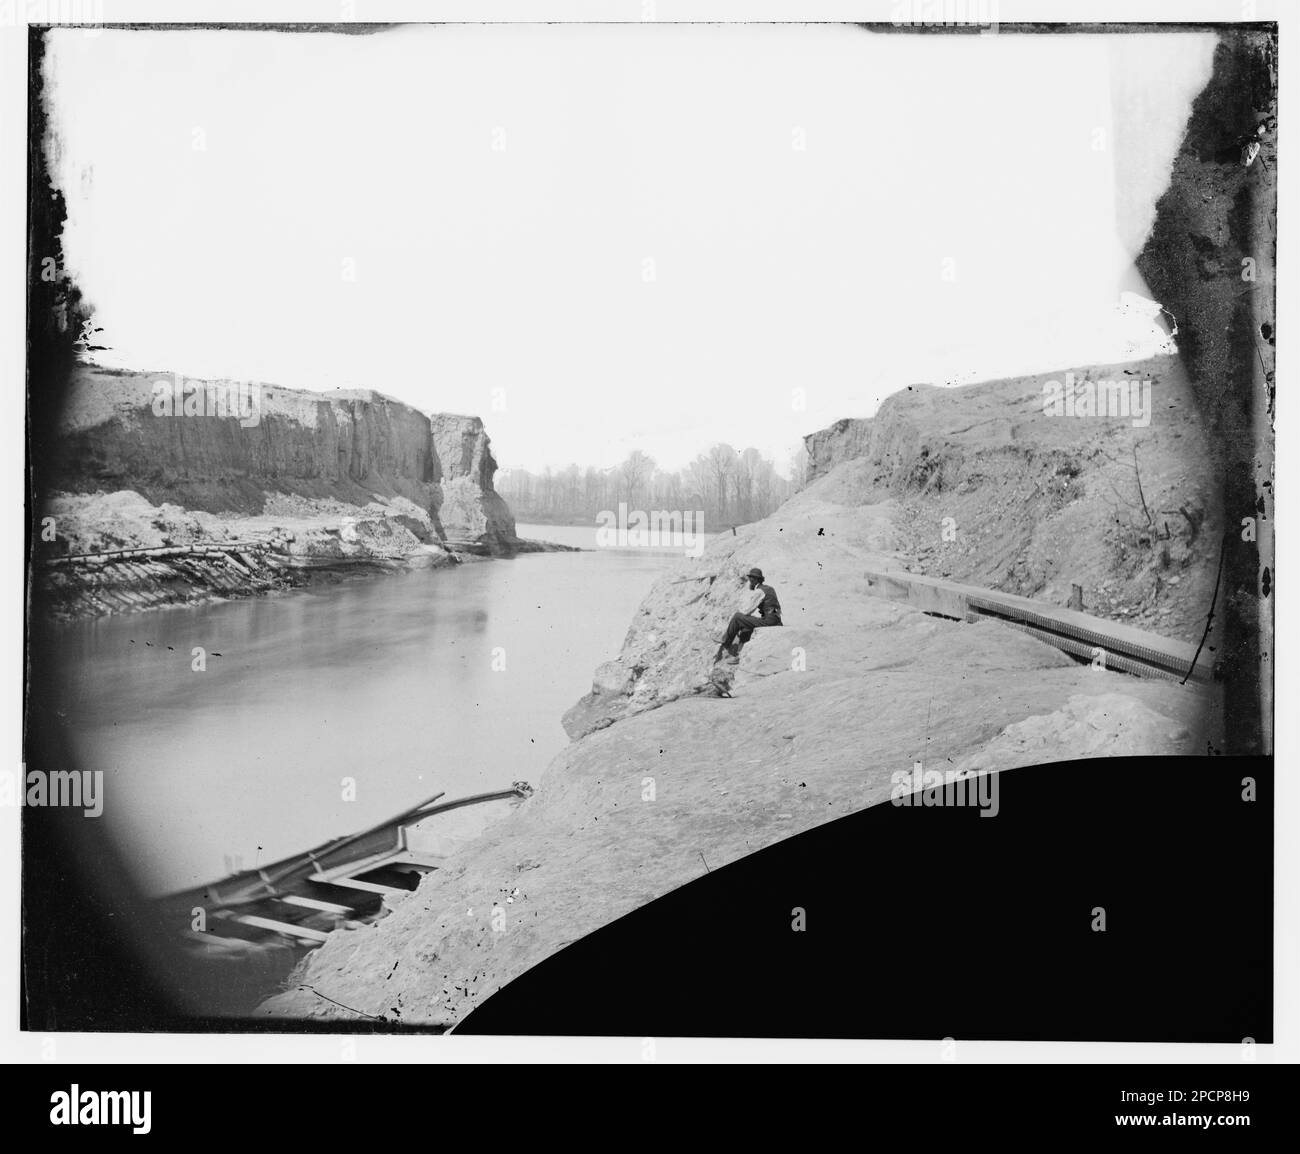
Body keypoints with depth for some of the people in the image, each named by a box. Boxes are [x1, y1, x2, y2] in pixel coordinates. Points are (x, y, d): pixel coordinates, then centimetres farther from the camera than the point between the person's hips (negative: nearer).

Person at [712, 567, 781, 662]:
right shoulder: (768, 588, 21)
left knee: (737, 617, -8)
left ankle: (724, 645, 3)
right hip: (774, 620, 9)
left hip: (768, 621, -9)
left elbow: (747, 611, -7)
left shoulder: (759, 592, -8)